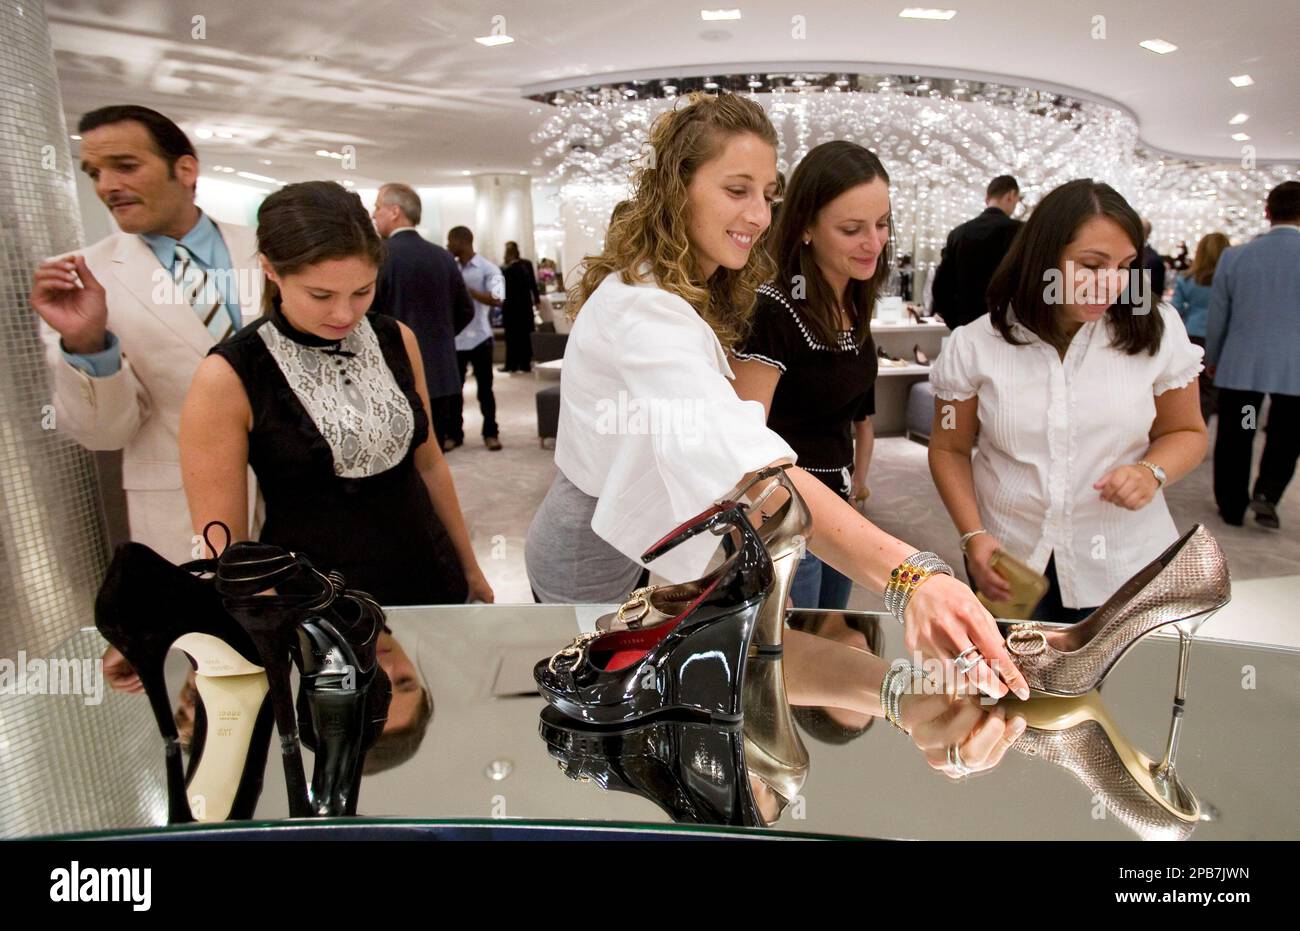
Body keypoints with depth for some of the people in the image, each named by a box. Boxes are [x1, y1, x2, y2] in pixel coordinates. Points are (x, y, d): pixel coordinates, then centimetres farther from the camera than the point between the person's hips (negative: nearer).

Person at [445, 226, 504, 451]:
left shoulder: (487, 269, -6)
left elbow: (496, 299, -19)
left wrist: (466, 289, -21)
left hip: (478, 337, -4)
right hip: (454, 338, 4)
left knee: (485, 388, 5)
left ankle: (490, 433, 16)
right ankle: (454, 433, 18)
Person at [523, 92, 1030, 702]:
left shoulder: (697, 292, 3)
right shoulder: (645, 309, -33)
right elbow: (747, 461, -49)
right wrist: (908, 576, -60)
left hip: (639, 543, 9)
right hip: (601, 565, -9)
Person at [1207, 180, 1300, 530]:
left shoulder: (1235, 256, -4)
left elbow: (1216, 318, 2)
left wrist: (1212, 359, 17)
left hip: (1240, 365, 1)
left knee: (1234, 439, 12)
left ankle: (1232, 505, 20)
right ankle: (1266, 493, 1)